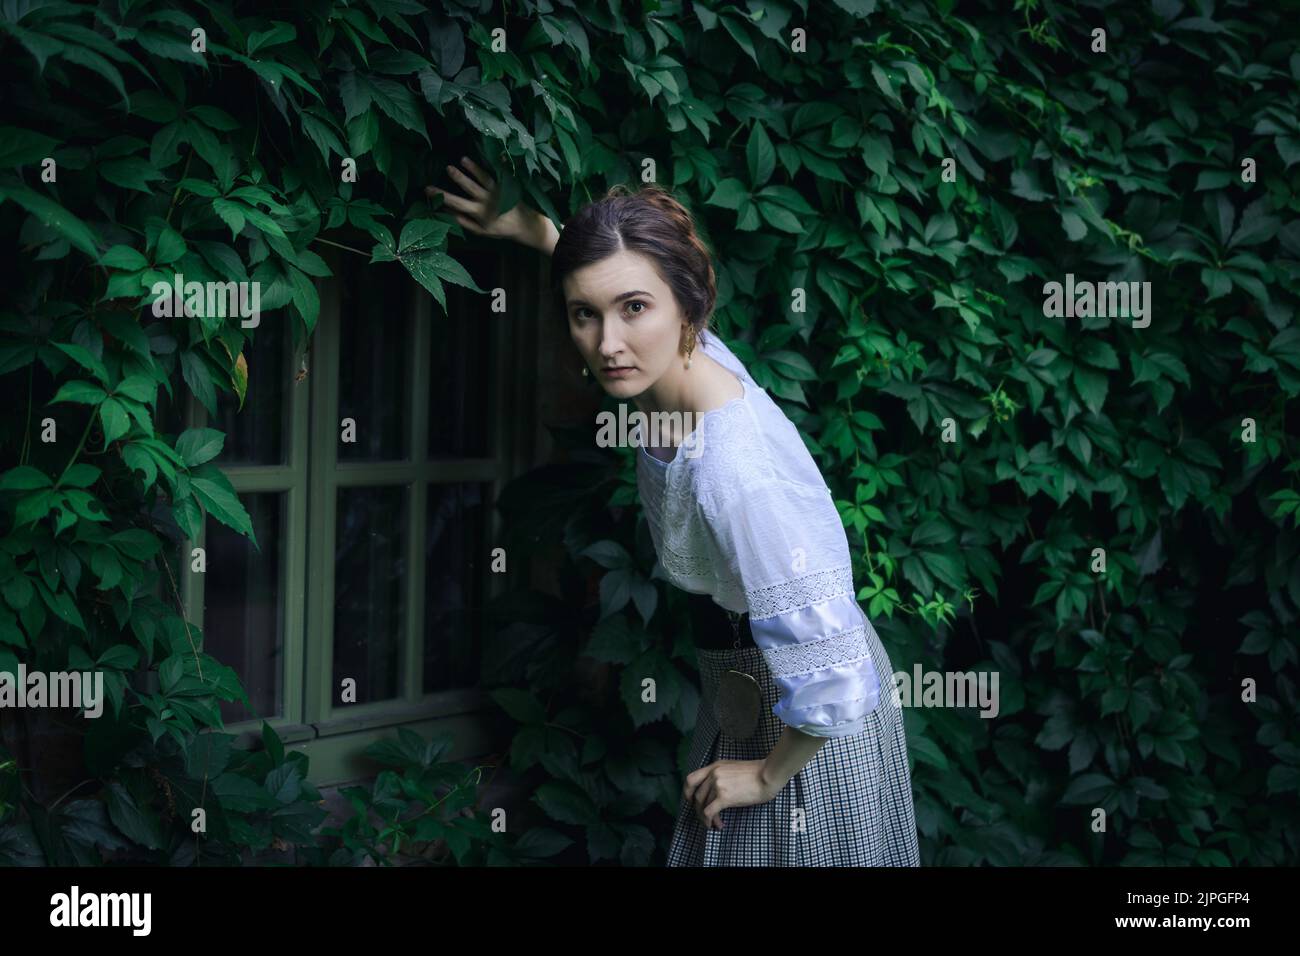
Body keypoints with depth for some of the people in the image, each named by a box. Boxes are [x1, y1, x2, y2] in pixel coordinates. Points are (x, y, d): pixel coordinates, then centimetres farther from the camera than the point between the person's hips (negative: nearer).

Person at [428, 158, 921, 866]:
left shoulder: (737, 476, -37)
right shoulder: (689, 353, -13)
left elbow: (835, 680, -36)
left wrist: (768, 776, -21)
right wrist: (534, 229, 12)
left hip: (803, 726, -8)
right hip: (738, 695, 8)